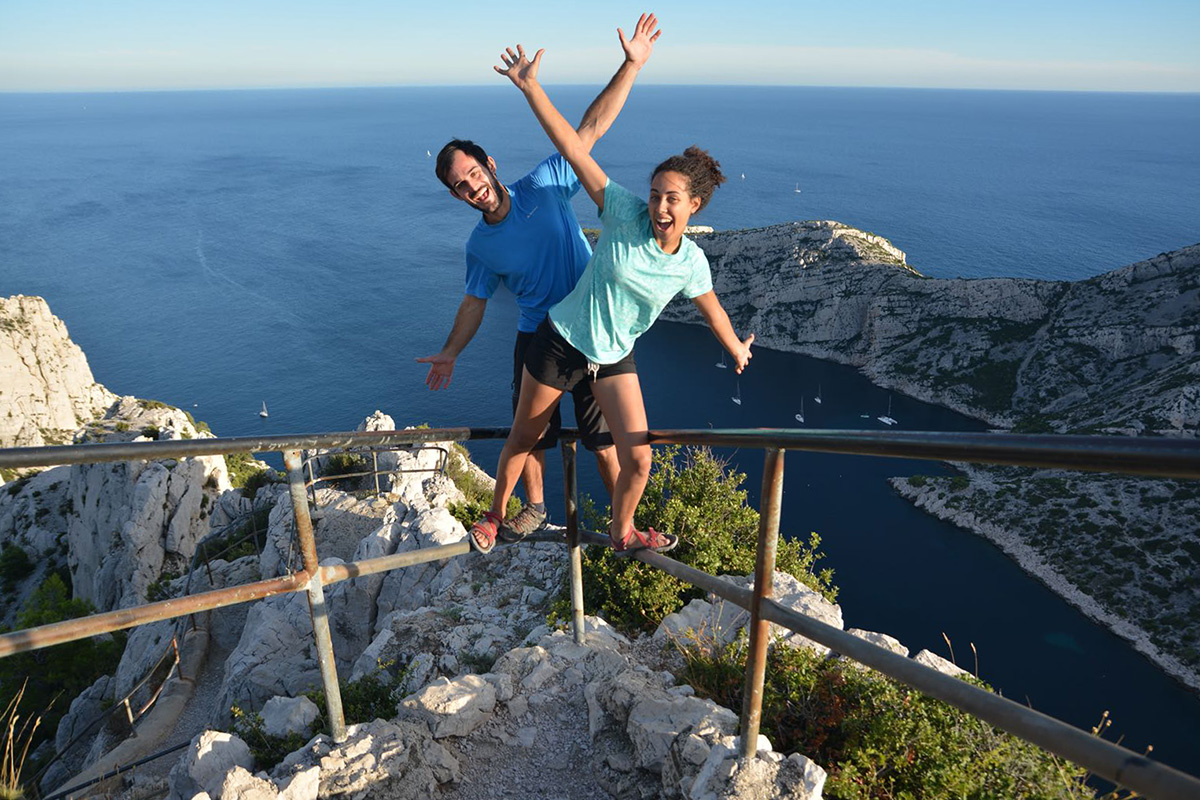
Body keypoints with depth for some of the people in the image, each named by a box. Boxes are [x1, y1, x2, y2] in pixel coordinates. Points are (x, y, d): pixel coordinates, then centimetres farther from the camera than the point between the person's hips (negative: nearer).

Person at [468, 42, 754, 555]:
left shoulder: (691, 263, -9)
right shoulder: (626, 214, -18)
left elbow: (711, 308, 11)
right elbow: (574, 150, -22)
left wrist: (736, 349, 27)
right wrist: (530, 87, -26)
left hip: (615, 358, 3)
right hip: (561, 342, -2)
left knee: (638, 459, -2)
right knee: (523, 439, 14)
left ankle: (622, 533, 29)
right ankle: (495, 515, 41)